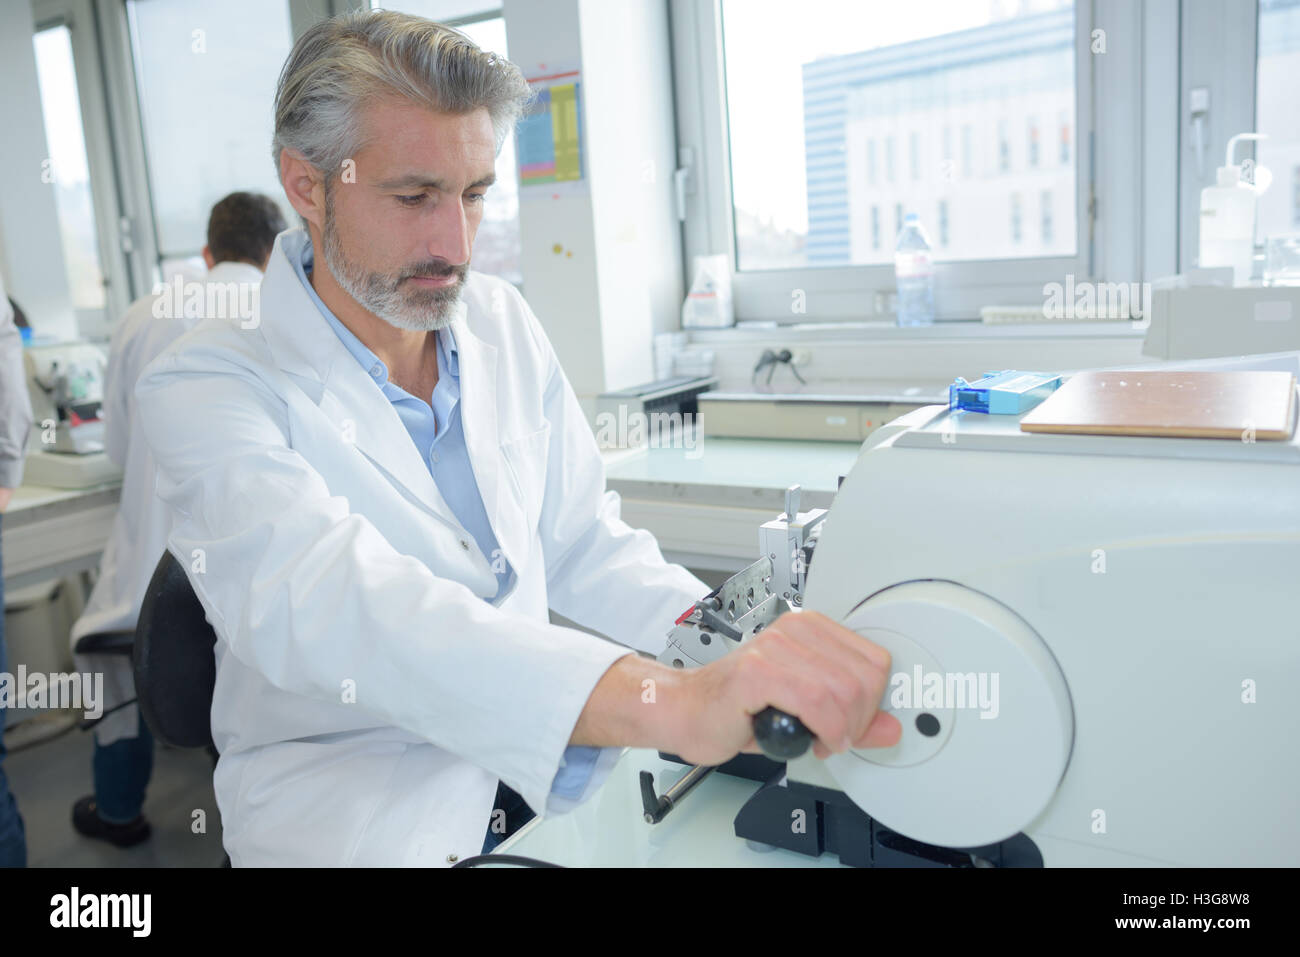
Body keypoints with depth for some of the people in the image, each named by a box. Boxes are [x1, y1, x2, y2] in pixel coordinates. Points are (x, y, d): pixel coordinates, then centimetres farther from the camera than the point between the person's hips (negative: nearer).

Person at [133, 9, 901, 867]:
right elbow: (321, 603, -32)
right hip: (349, 798, -3)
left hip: (537, 756, 4)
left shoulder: (505, 324, 4)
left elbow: (579, 538, 5)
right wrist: (663, 702, -46)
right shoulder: (208, 387, -15)